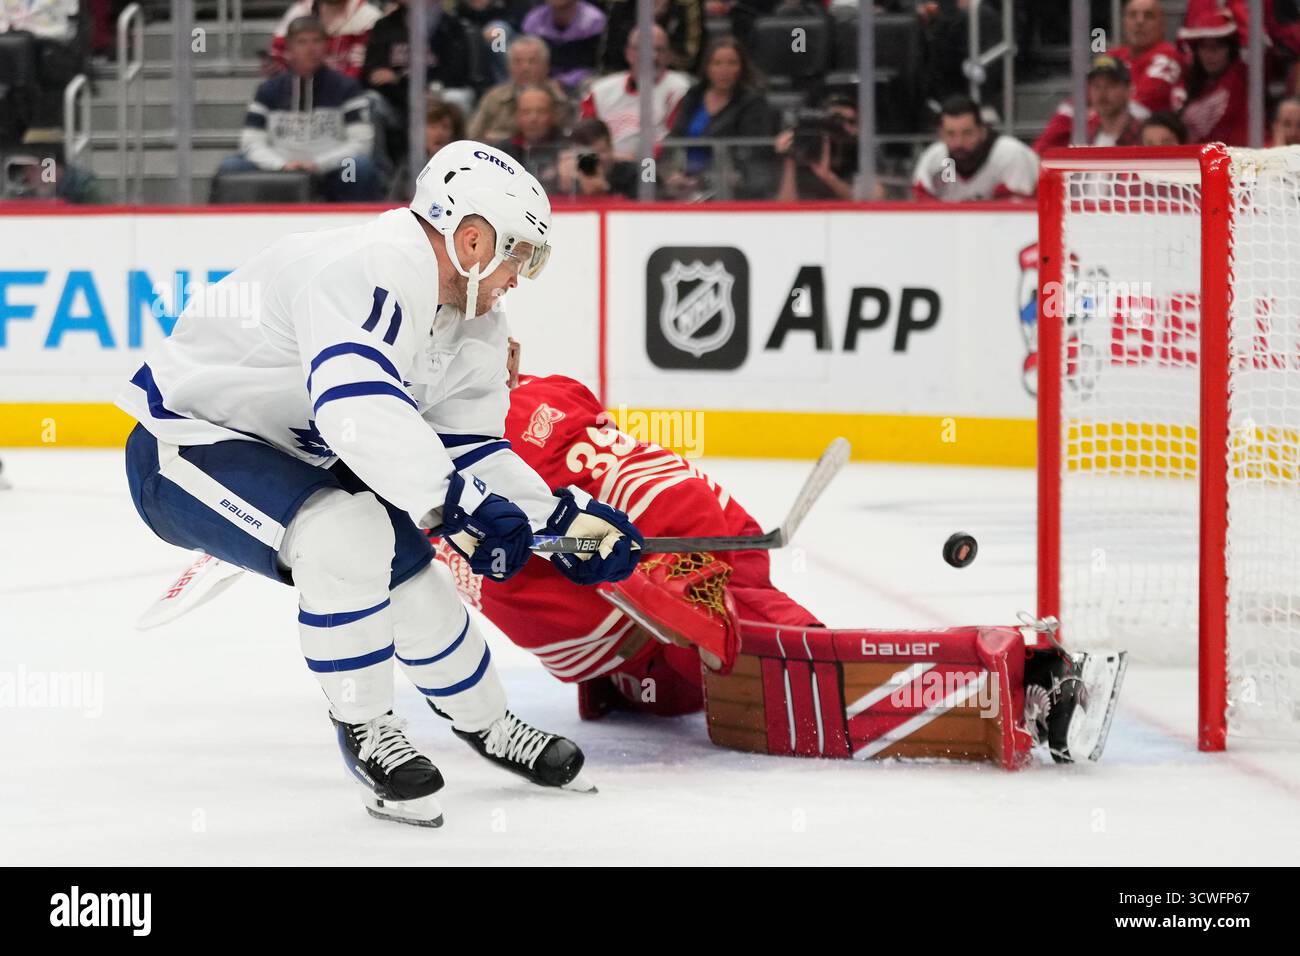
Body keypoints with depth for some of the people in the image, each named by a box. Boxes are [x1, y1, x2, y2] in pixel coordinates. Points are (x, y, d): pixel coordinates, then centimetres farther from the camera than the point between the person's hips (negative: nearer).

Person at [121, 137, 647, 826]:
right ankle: (363, 729, -11)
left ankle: (486, 724, 34)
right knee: (348, 530, -31)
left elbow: (469, 447, 8)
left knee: (412, 577, 6)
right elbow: (357, 405, -43)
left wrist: (562, 518, -4)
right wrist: (457, 504, -47)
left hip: (299, 458, 10)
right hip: (186, 447, -10)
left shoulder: (470, 327, 5)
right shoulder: (369, 270, -29)